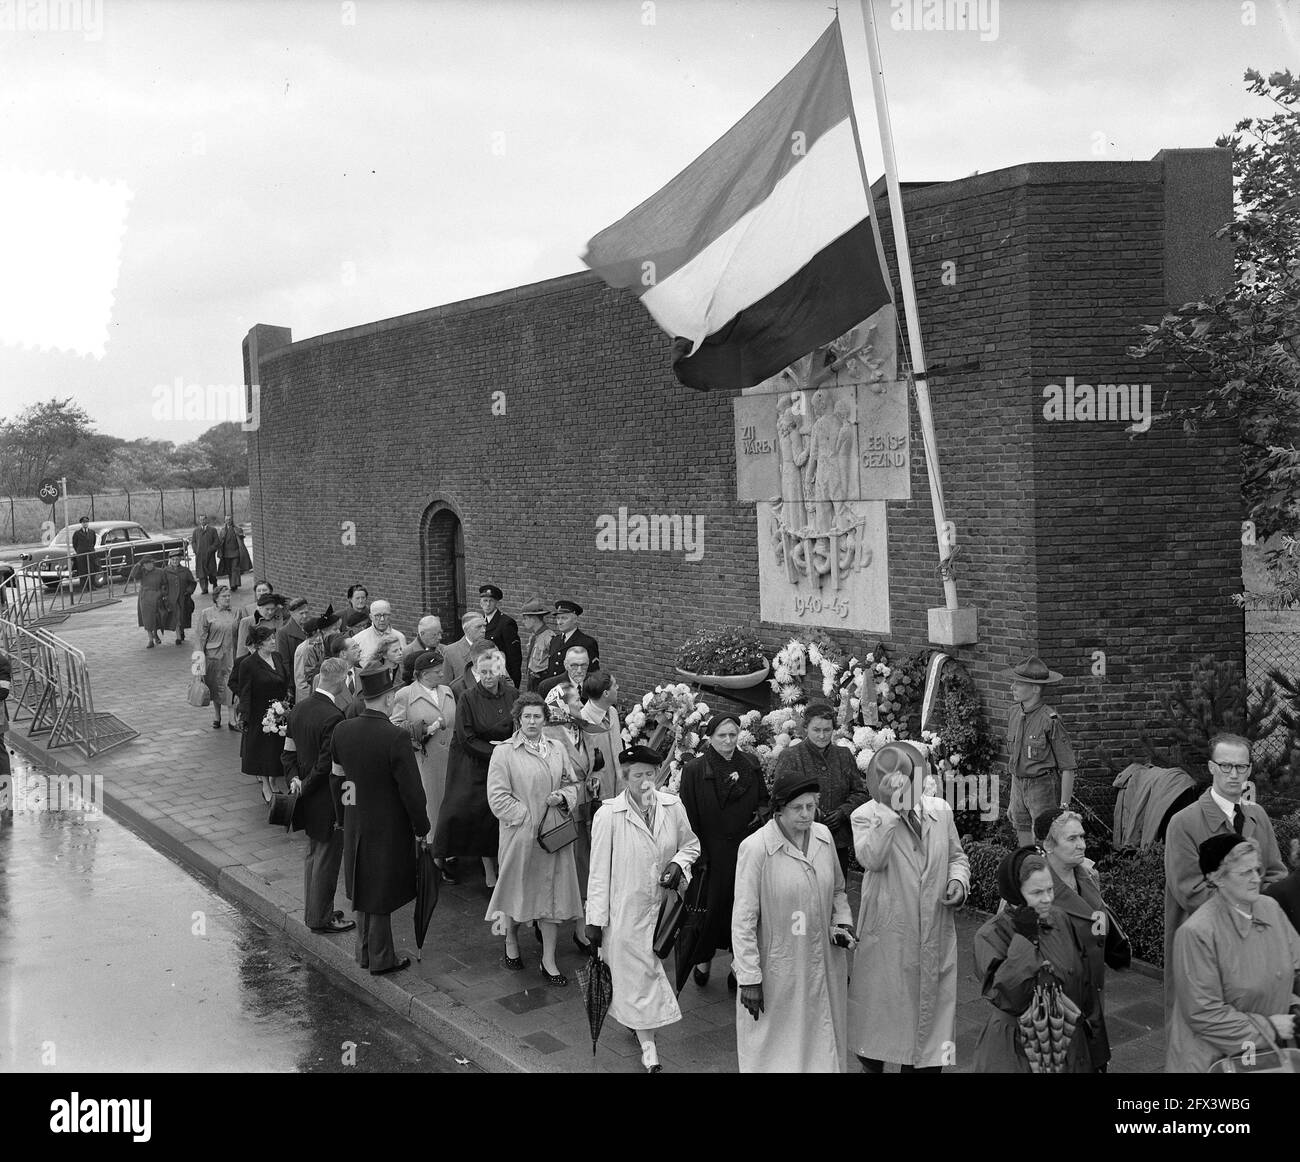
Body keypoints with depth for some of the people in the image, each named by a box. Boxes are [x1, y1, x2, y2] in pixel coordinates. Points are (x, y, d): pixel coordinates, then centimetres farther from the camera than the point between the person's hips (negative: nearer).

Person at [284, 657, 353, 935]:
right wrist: (305, 785, -10)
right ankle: (321, 919, 17)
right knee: (327, 858, 5)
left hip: (308, 798, 9)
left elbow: (289, 752, 9)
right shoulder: (334, 717, -25)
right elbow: (328, 765, -23)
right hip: (327, 800, -9)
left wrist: (294, 779, 1)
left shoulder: (298, 709, 3)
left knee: (313, 854, 21)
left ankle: (313, 911, 34)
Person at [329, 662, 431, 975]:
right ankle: (381, 960, 23)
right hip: (388, 829, -6)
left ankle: (365, 952, 36)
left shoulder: (342, 730, -6)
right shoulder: (396, 737, -26)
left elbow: (337, 777, 6)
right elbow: (412, 790, -19)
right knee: (381, 895, 9)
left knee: (364, 889, 22)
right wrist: (423, 828, -6)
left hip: (355, 824, 6)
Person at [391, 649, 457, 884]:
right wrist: (424, 730, -14)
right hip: (420, 761, -5)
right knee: (423, 810, -4)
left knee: (445, 809, 7)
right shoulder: (405, 695, -2)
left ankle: (443, 858, 16)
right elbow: (395, 726, -7)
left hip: (447, 761, 5)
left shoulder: (447, 693, 16)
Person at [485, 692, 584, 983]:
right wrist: (528, 817, -13)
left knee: (553, 892, 5)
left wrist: (562, 797, -6)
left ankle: (548, 960, 14)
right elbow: (498, 796, -10)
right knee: (517, 890, 9)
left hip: (554, 832, 4)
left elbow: (571, 784, 16)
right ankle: (511, 943, 34)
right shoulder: (504, 752, -6)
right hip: (520, 833, -4)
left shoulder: (557, 749, 8)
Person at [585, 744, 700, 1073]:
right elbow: (599, 870, -9)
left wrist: (679, 863, -11)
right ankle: (649, 1053, 16)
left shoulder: (673, 806, -6)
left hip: (663, 906, 4)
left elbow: (690, 844, 11)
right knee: (636, 976, 5)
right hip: (626, 909, -3)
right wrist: (595, 919, -7)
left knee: (657, 969, 16)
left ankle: (640, 1025, 43)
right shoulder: (608, 815, -15)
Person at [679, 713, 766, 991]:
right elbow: (689, 816, -5)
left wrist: (762, 812, -3)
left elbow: (764, 801, 19)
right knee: (712, 907, 1)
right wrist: (697, 854, -9)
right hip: (712, 852, -2)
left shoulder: (751, 767, 7)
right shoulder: (694, 770, -4)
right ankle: (703, 959, 24)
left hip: (746, 850, 3)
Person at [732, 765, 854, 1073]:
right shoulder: (756, 847, -18)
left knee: (824, 1046, 17)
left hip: (824, 965, 5)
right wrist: (749, 978, -14)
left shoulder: (824, 835, -1)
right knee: (777, 1051, 9)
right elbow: (743, 919, -14)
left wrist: (843, 923, -1)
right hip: (778, 972, -5)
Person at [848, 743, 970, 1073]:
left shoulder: (940, 810, 5)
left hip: (935, 934, 3)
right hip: (888, 933, -3)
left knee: (931, 1007, 10)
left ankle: (922, 1063, 27)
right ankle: (871, 1063, 36)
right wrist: (890, 807, -26)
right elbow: (872, 859, -25)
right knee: (881, 1005, 12)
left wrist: (958, 880, -4)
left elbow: (956, 856, 17)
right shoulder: (865, 816, -7)